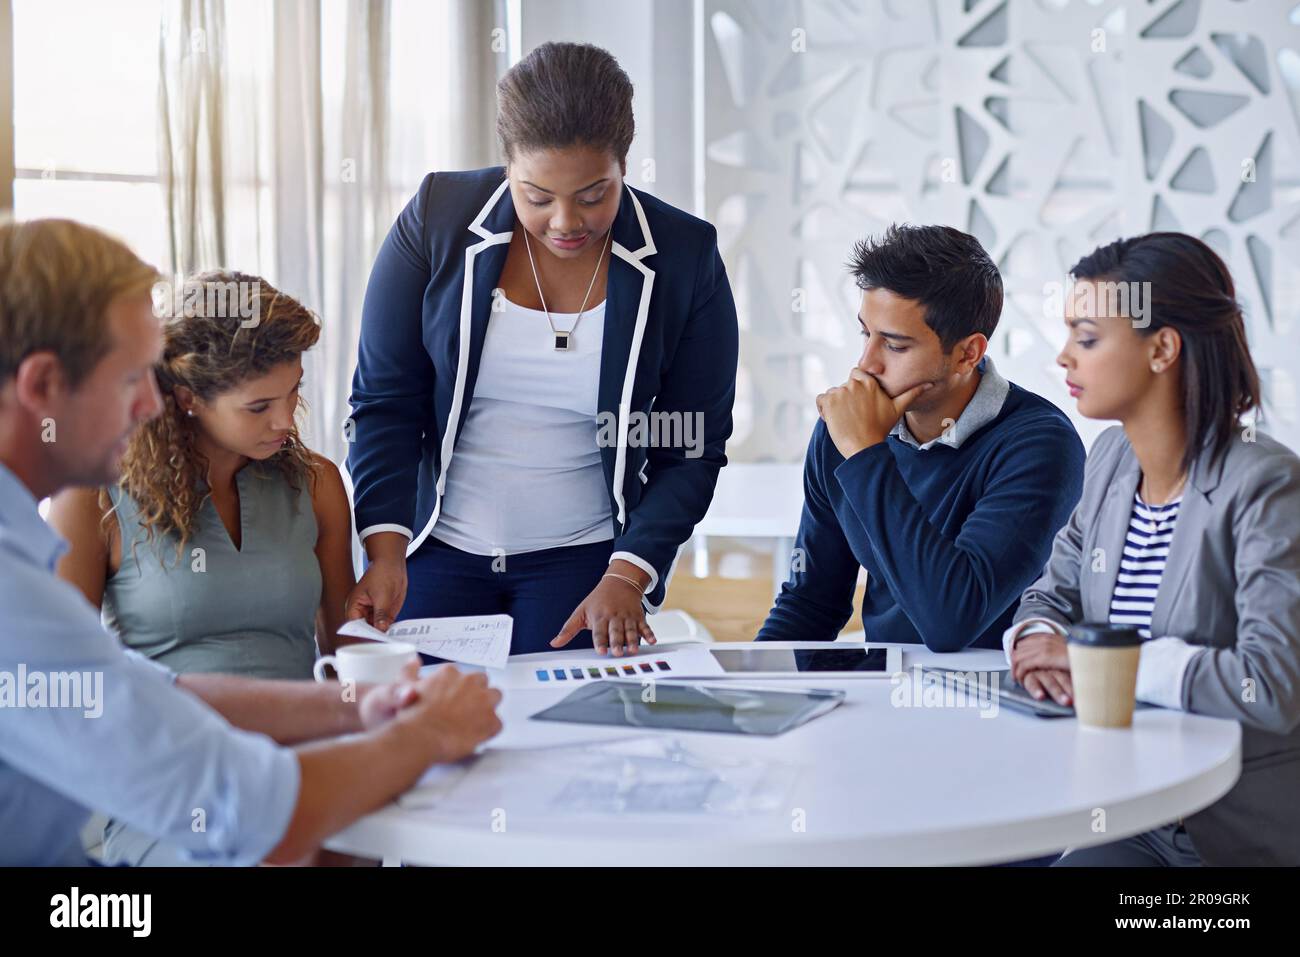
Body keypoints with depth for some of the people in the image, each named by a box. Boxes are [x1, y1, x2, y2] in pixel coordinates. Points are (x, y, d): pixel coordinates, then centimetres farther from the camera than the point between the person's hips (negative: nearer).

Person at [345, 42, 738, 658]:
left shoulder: (685, 259, -9)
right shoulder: (436, 220, -8)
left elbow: (692, 450, -5)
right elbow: (384, 404, -6)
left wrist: (626, 577, -17)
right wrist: (385, 552, -18)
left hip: (586, 559, 0)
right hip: (438, 550, 1)